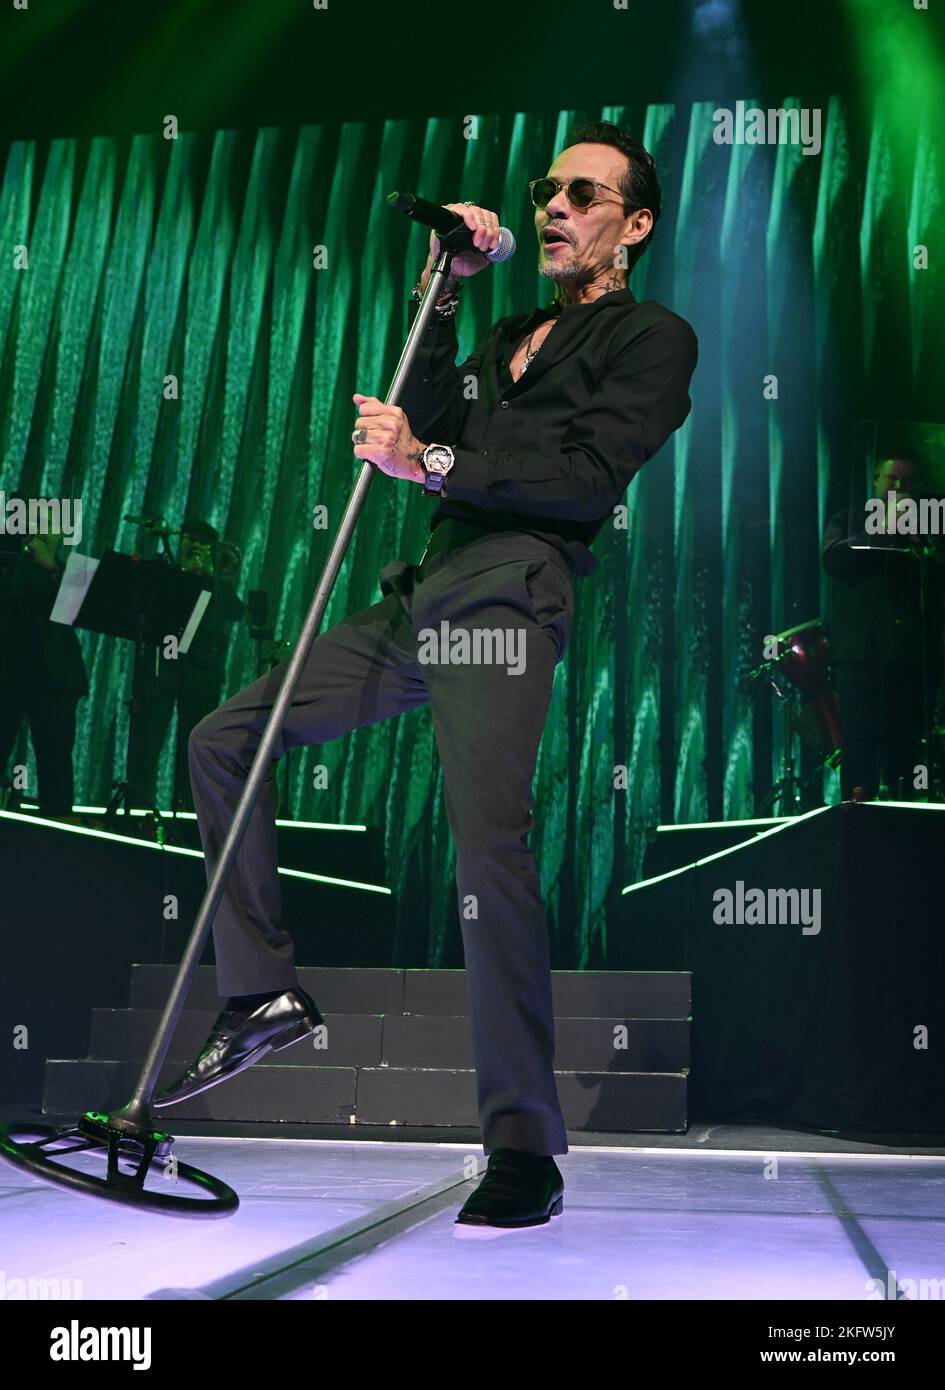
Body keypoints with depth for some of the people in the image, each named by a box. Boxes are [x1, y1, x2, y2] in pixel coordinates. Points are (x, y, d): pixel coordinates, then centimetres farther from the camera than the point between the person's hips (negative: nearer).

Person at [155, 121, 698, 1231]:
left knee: (488, 838, -26)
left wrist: (433, 462, -17)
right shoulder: (512, 337, 30)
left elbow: (590, 476, -9)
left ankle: (524, 1149, -23)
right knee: (222, 739, 4)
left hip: (507, 599, -8)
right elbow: (428, 421, 14)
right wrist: (443, 291, 9)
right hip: (423, 598, 8)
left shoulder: (653, 338, 7)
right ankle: (264, 993, 11)